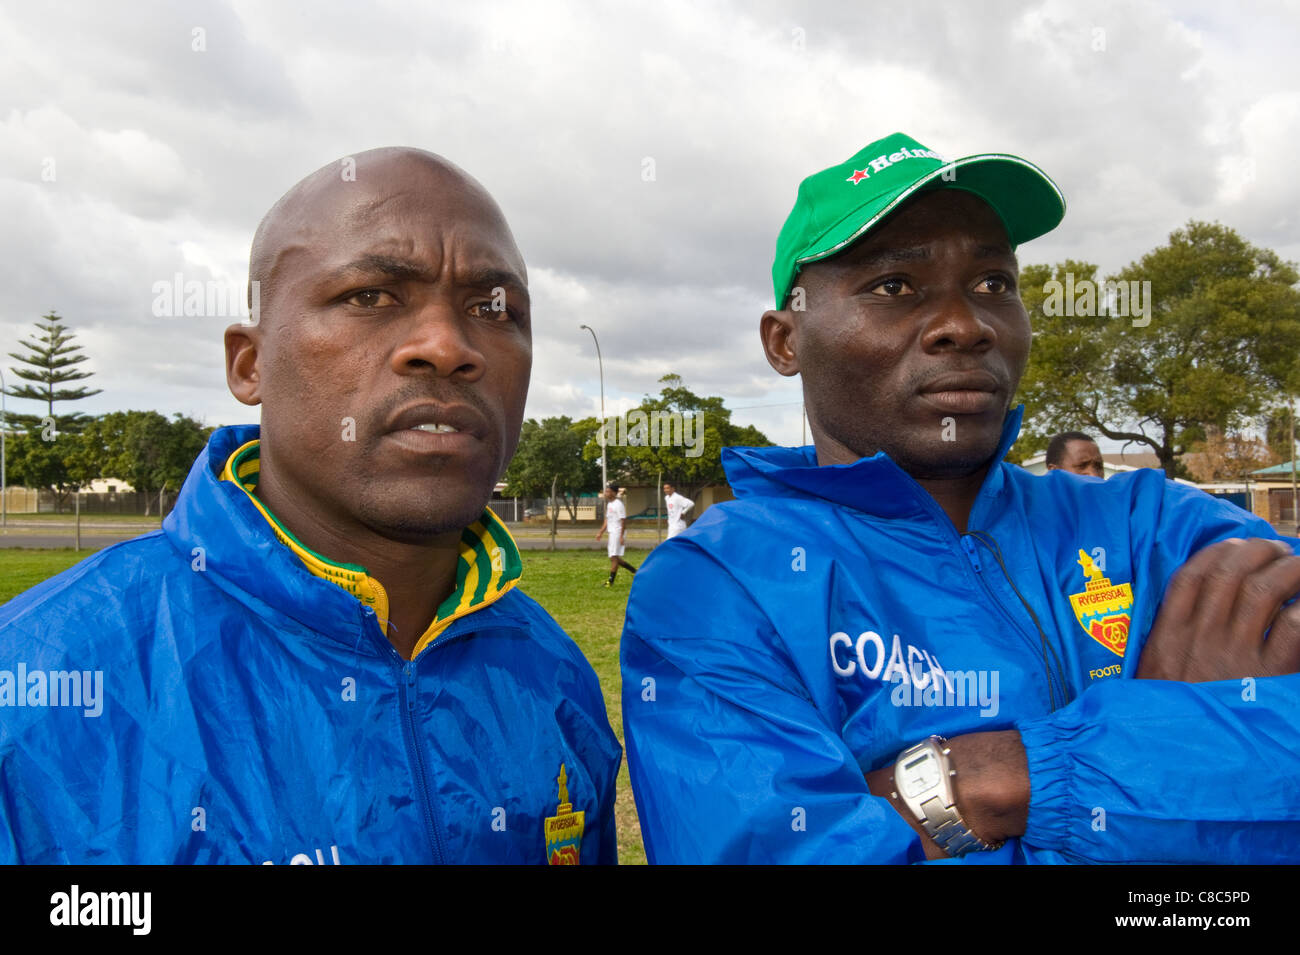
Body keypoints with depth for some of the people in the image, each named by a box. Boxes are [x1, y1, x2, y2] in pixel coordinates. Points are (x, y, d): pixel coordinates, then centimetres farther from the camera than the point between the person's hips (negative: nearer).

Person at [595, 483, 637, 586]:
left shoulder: (619, 505, -14)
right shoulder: (609, 504, 14)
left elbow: (623, 521, -16)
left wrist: (621, 536, -20)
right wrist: (600, 532, 16)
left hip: (617, 534, -10)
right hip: (612, 533, 10)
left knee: (614, 557, -7)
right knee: (614, 557, 12)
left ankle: (611, 580, -2)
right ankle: (634, 571, 22)